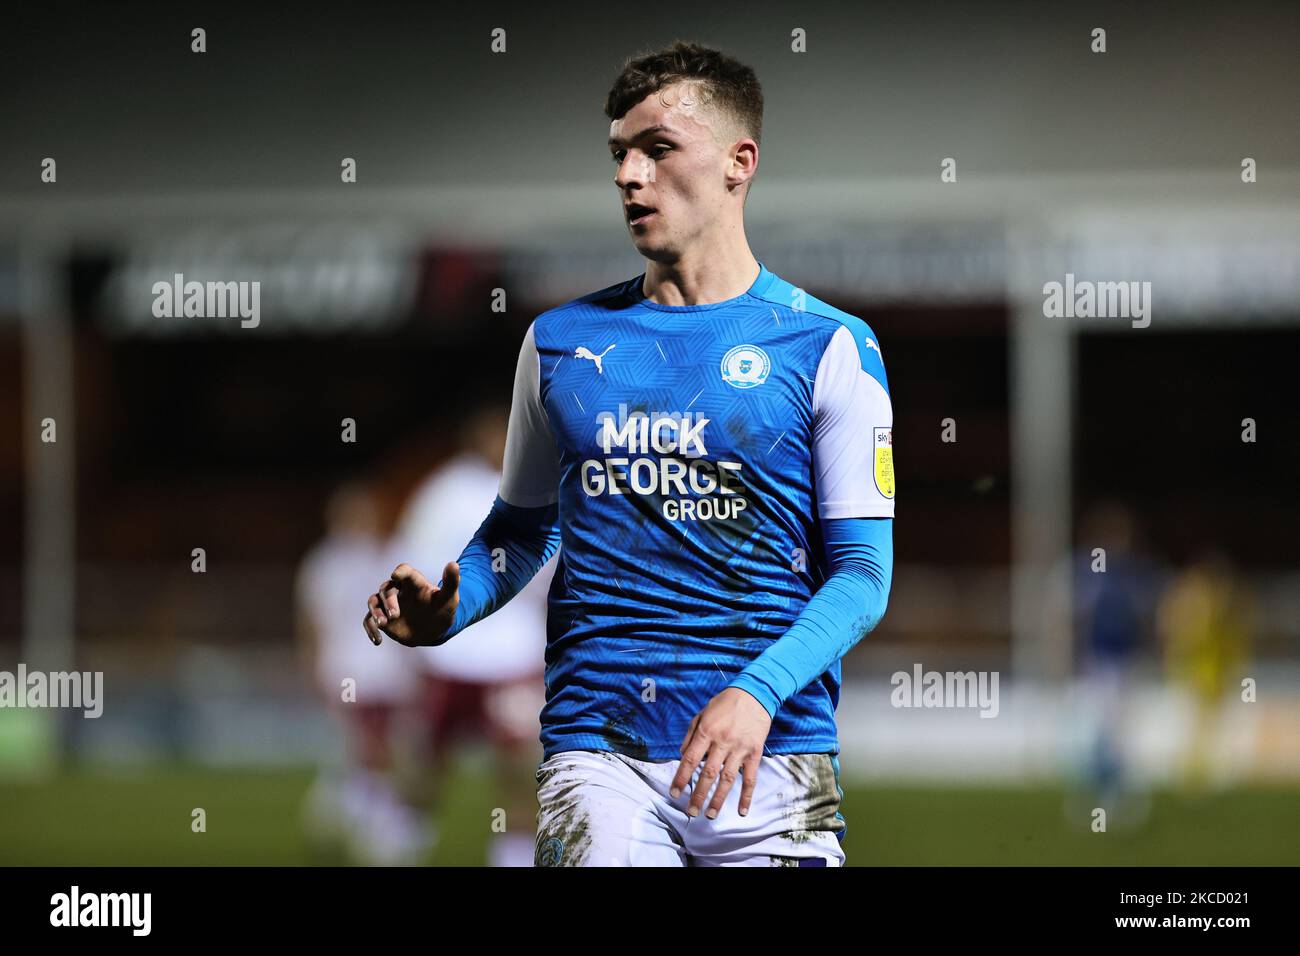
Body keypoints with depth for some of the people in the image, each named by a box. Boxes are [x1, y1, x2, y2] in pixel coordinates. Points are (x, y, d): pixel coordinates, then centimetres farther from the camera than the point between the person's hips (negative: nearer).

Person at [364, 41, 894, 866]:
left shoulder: (830, 346, 2)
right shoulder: (562, 341, 13)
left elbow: (863, 568, -2)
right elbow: (523, 526, 22)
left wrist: (758, 692, -18)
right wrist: (446, 610, 0)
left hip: (771, 755, -1)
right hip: (598, 750, 1)